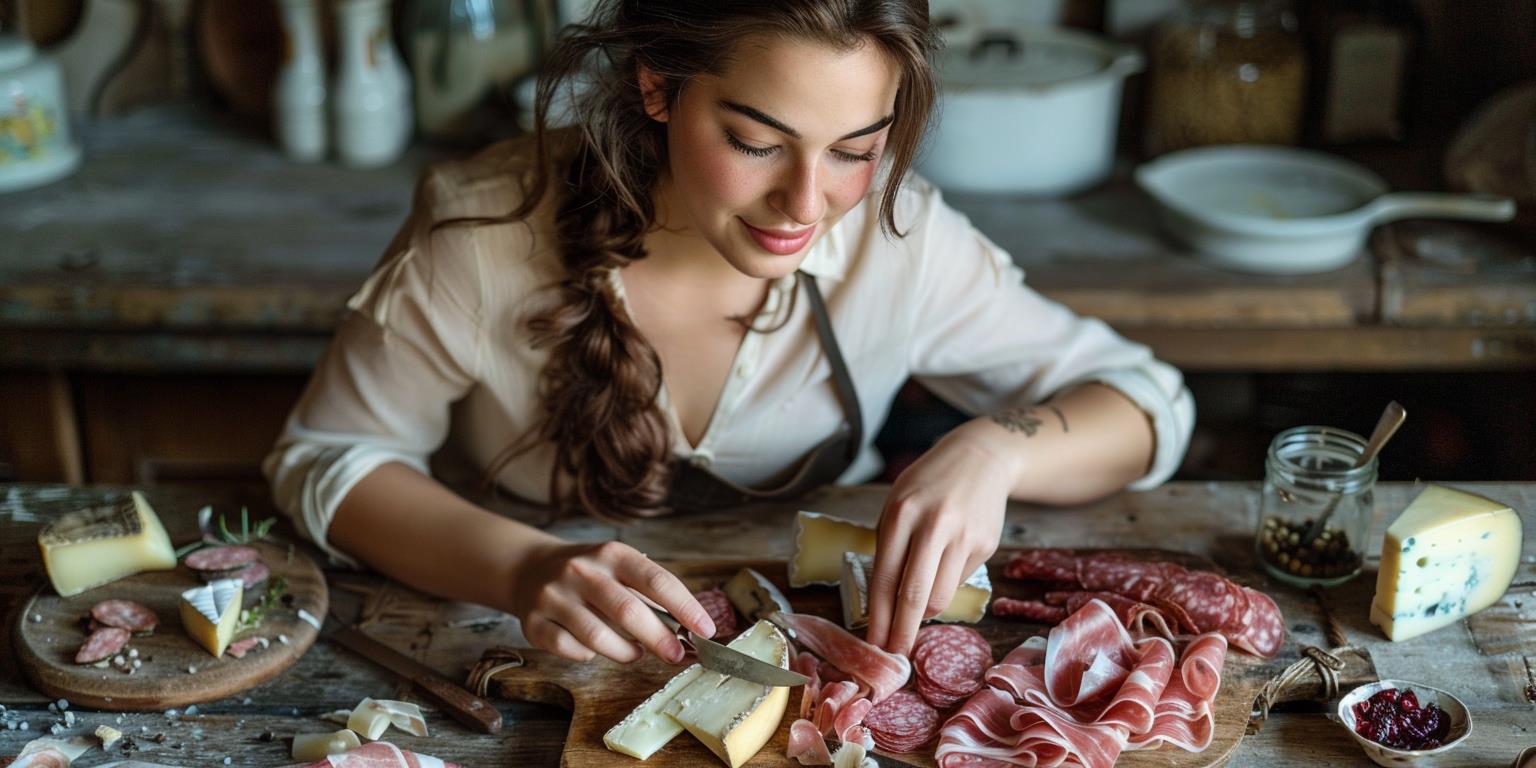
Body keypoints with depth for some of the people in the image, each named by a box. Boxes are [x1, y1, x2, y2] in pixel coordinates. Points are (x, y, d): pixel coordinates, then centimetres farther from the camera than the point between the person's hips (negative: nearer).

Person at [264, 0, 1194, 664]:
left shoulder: (894, 235, -17)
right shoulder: (488, 231, -22)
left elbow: (1148, 403, -6)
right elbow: (326, 456, -9)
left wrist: (994, 450, -29)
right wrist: (520, 566, -29)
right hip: (552, 675, -1)